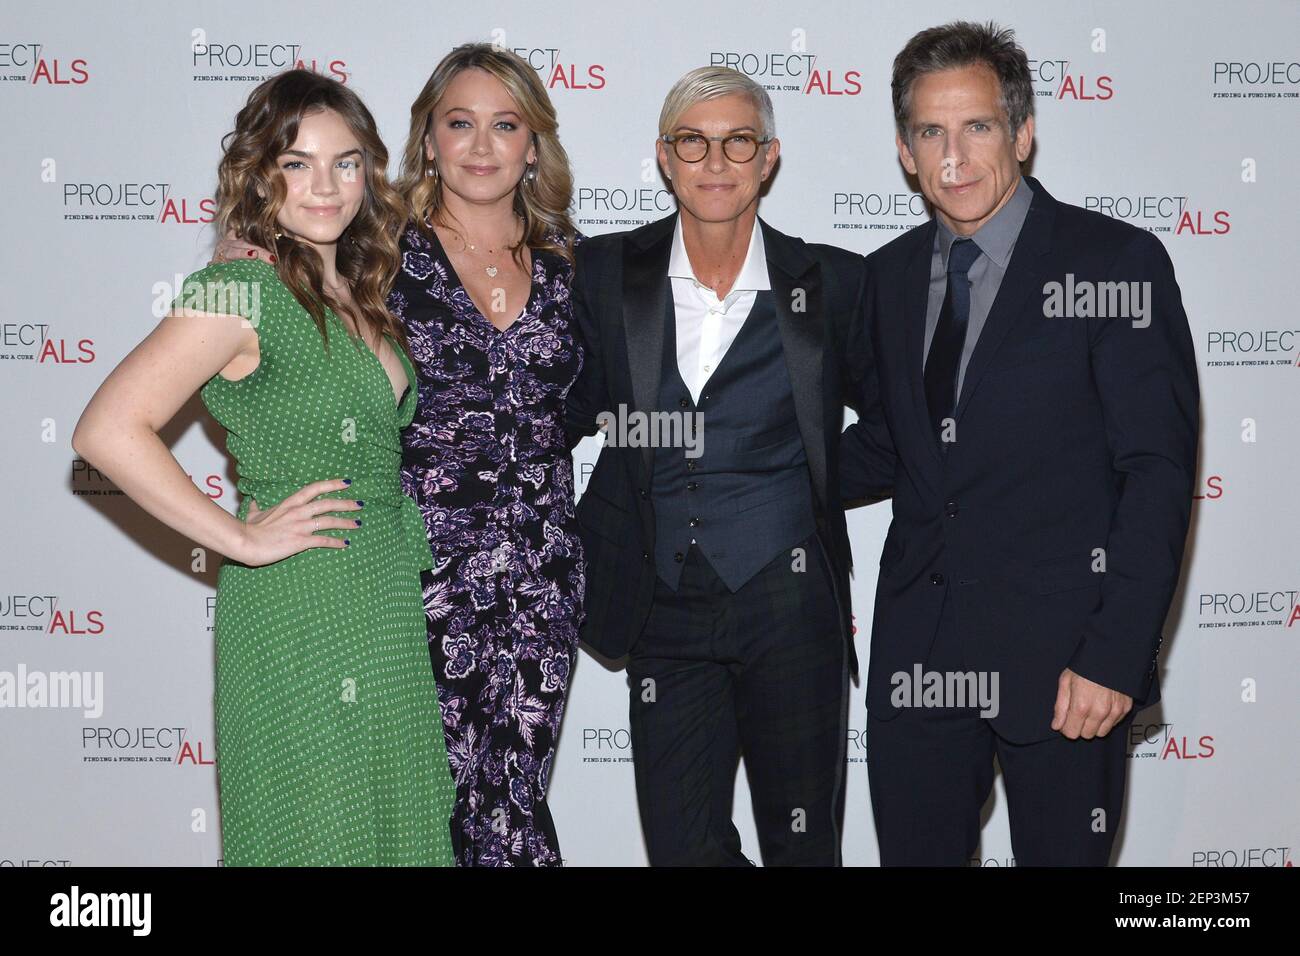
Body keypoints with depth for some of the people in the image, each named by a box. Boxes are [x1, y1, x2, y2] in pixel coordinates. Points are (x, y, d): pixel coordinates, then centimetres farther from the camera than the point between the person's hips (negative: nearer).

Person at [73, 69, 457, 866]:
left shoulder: (359, 295, 10)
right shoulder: (246, 291, -14)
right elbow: (109, 430, -22)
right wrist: (242, 540, -17)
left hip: (390, 611, 8)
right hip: (300, 614, -8)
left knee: (400, 831, 16)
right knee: (318, 836, 4)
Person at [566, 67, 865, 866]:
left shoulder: (832, 284, 0)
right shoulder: (607, 272, 3)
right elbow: (570, 413, 11)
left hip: (788, 602, -1)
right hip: (665, 615, 2)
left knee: (802, 844, 8)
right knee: (681, 845, 6)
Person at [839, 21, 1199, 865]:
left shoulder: (1116, 262, -7)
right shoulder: (891, 274, 9)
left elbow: (1158, 471, -11)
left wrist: (1117, 655, -16)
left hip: (1059, 655, -4)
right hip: (919, 652, 5)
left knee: (1061, 853, 7)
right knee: (914, 851, 12)